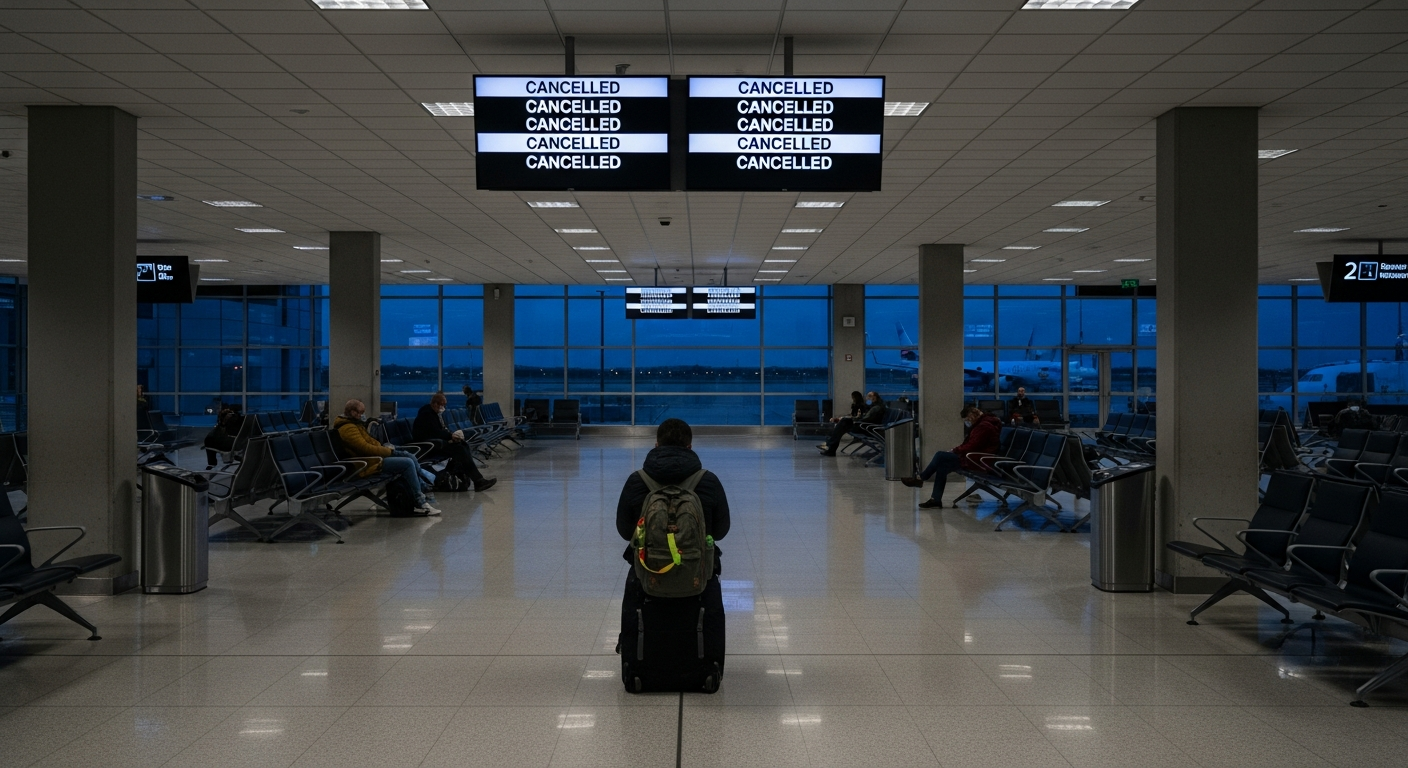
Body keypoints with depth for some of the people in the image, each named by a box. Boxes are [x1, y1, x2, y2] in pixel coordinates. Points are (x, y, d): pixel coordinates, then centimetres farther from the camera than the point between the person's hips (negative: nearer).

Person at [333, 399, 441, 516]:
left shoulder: (354, 424, 18)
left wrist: (385, 448, 6)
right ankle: (420, 504, -20)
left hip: (373, 456, 11)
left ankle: (421, 493, 8)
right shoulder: (348, 428, -16)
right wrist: (388, 451, -13)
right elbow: (365, 448, -21)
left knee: (410, 457, 4)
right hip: (368, 464, -11)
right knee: (408, 463, -21)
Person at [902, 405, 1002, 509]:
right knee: (942, 466, 4)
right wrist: (957, 448, 5)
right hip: (976, 458, 11)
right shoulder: (983, 423, 15)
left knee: (940, 456, -8)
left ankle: (920, 479, 9)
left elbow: (971, 447, -22)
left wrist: (956, 450, -7)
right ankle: (936, 500, 0)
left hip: (977, 461, -11)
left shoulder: (984, 426, -19)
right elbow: (971, 443, 20)